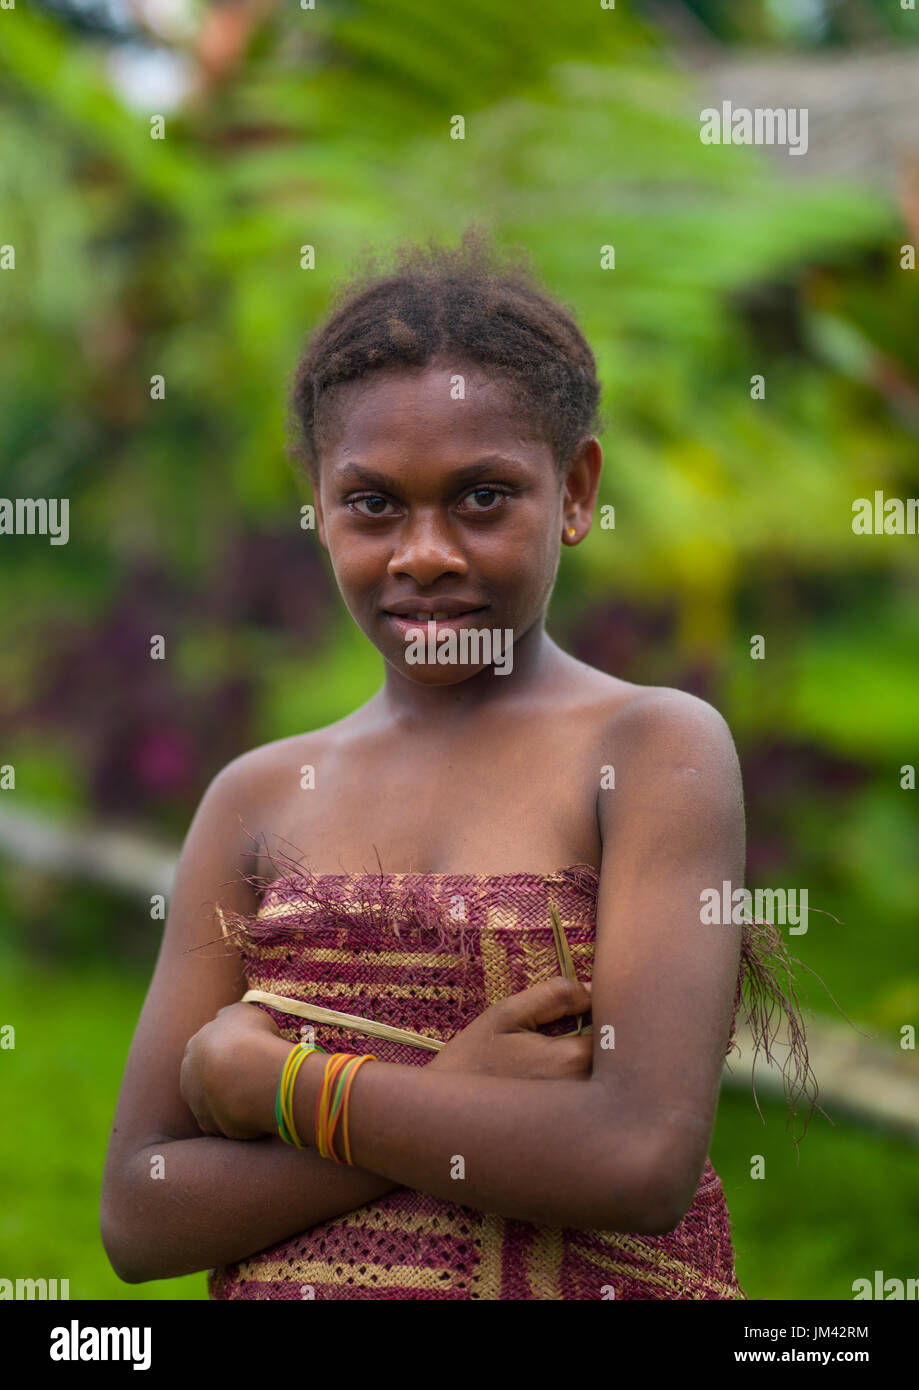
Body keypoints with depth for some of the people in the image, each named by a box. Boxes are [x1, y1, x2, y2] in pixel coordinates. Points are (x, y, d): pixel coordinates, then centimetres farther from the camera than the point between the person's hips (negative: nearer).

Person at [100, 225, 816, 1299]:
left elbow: (645, 1165, -20)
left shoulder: (659, 748, -9)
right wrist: (452, 1102, -17)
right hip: (284, 1288, 2)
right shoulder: (255, 800, 1)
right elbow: (138, 1218, -4)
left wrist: (267, 1079, -12)